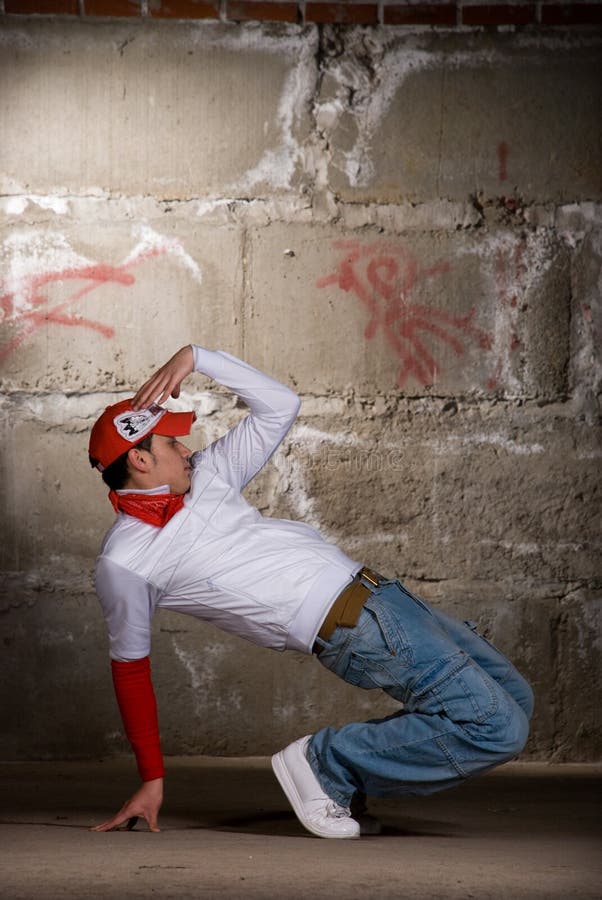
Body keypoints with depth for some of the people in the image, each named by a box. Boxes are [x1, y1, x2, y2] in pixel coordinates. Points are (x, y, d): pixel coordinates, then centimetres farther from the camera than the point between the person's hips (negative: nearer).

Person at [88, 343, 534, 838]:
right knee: (496, 729, -18)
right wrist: (152, 779, 3)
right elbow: (130, 667, 1)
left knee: (512, 699, 12)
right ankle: (327, 765, -8)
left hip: (375, 588, 9)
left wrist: (196, 357, 5)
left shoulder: (207, 475, 14)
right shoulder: (124, 562, -5)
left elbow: (281, 405, 16)